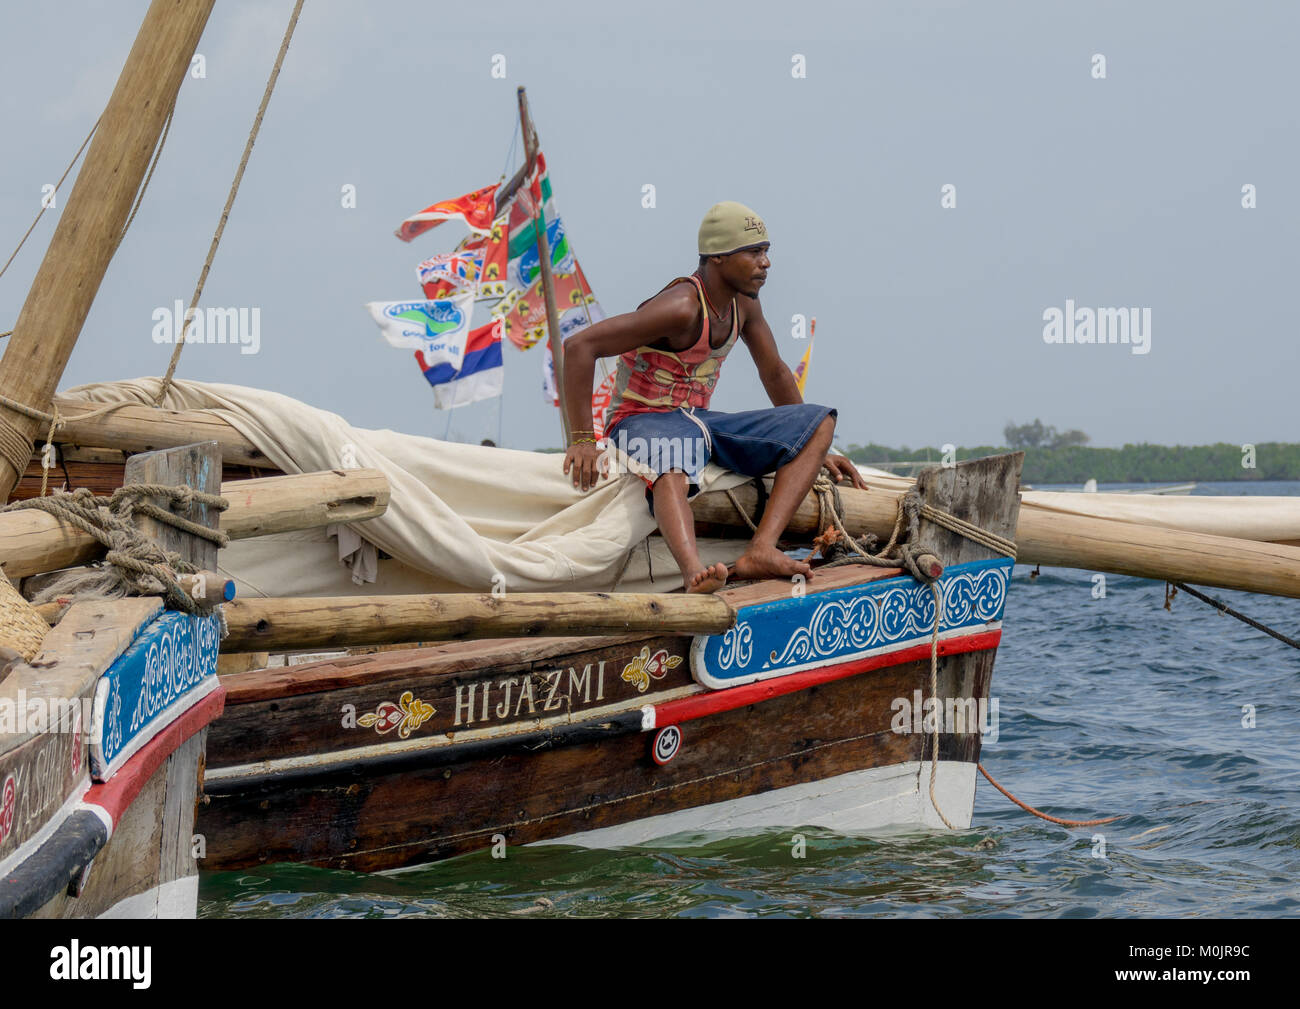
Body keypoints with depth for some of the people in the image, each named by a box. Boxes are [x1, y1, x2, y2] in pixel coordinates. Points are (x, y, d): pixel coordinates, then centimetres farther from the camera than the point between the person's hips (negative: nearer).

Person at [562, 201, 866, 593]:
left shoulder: (744, 301, 4)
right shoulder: (682, 307, -23)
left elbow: (775, 374, 19)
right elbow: (579, 346, -28)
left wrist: (814, 450, 19)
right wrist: (582, 440, -30)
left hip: (699, 422, 8)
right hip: (643, 423, -8)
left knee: (820, 422, -6)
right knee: (672, 472, -44)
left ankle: (760, 551, -25)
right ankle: (694, 571, -69)